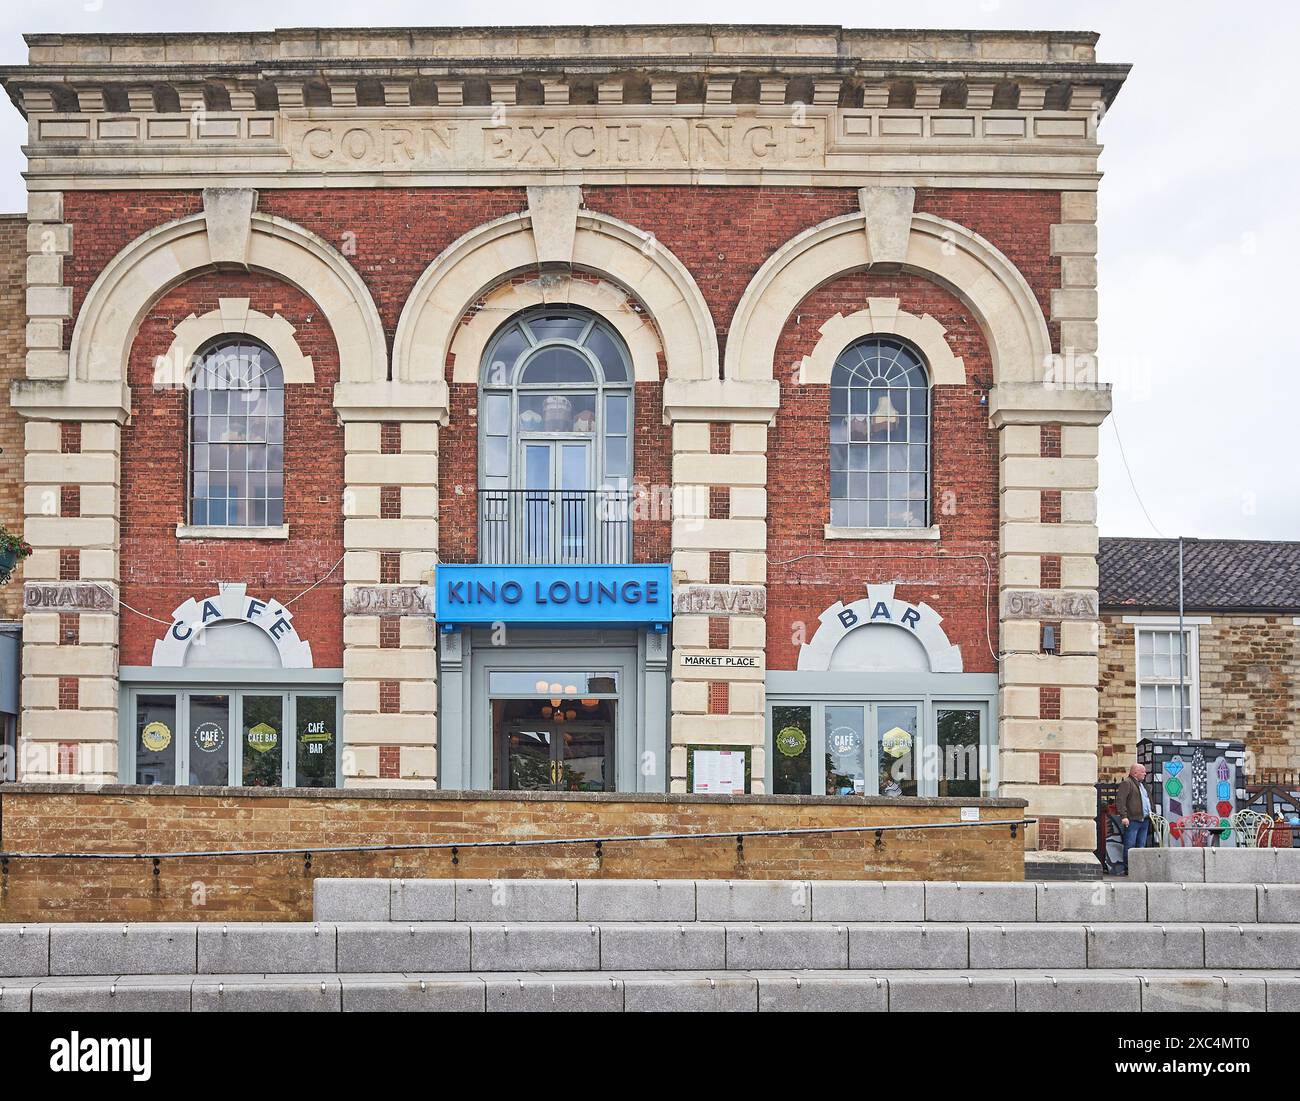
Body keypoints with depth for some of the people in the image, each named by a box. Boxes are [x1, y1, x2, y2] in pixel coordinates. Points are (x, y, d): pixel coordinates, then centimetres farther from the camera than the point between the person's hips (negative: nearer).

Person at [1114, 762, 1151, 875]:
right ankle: (1127, 869, -7)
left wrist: (1150, 813, 21)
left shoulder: (1140, 784, 22)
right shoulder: (1127, 783, -7)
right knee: (1130, 846, -8)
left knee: (1141, 846, 9)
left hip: (1144, 820, 9)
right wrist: (1123, 816, -22)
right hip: (1133, 820, -9)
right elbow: (1120, 801, -15)